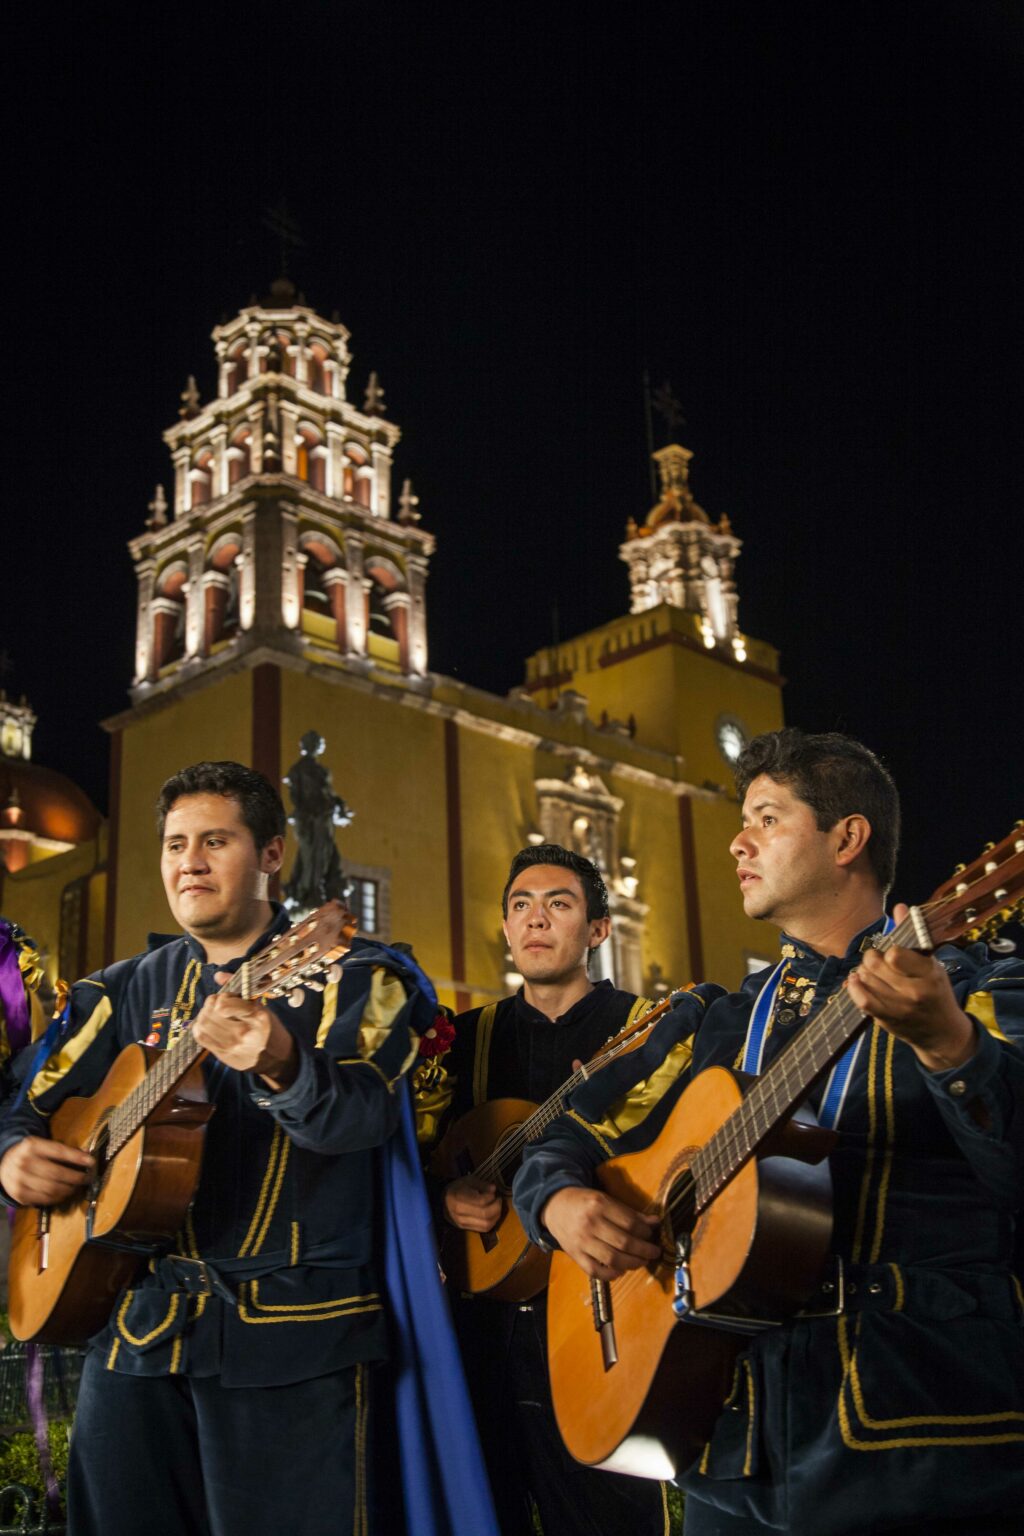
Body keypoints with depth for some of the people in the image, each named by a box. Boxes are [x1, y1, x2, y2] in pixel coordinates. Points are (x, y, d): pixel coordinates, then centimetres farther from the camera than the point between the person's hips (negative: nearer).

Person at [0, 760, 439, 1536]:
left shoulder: (345, 978, -3)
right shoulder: (127, 991, 13)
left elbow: (362, 1116, -20)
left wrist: (279, 1064, -40)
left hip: (289, 1334, -5)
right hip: (134, 1322, 5)